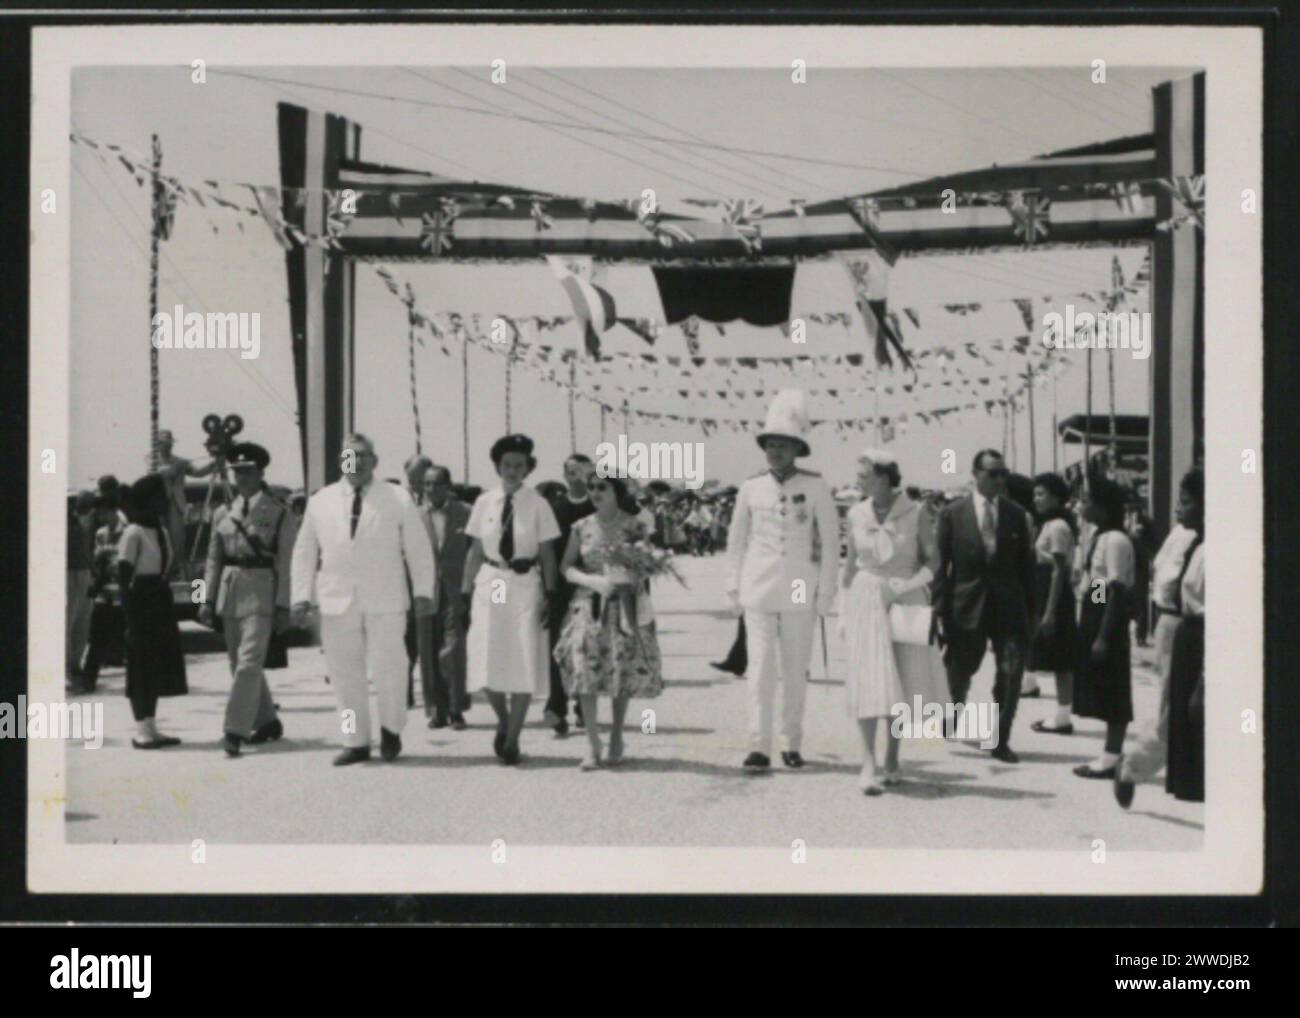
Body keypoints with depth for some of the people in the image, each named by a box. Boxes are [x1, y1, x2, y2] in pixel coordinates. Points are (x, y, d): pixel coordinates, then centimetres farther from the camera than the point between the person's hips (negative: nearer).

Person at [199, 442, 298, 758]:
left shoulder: (280, 515, -2)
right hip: (229, 593, 6)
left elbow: (286, 564, -4)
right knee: (240, 663, 11)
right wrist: (208, 599, 5)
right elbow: (214, 560, 13)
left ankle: (234, 731, -15)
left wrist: (283, 606, -9)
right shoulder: (223, 514, 11)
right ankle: (266, 722, 26)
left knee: (249, 662, -14)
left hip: (260, 594, -6)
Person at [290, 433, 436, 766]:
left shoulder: (399, 500, 5)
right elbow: (304, 552, 12)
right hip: (337, 601, 2)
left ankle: (391, 728, 19)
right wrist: (302, 597, 4)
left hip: (385, 601, -2)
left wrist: (423, 591, -3)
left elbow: (419, 549, 5)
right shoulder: (320, 502, 10)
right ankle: (356, 742, 13)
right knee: (345, 673, 3)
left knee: (387, 669, -5)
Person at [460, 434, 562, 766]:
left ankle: (512, 739, 11)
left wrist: (549, 595, -6)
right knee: (488, 661, 0)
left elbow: (547, 555, 0)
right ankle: (503, 720, 27)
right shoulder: (484, 502, 3)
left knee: (524, 661, 0)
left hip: (525, 585, -2)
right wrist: (466, 592, 4)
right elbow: (475, 552, 7)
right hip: (491, 583, 2)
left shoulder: (537, 505, -2)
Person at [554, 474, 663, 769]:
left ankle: (616, 739, 17)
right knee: (585, 668, -11)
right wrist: (590, 580, -11)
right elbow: (566, 567, 5)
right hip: (588, 604, 1)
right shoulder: (582, 528, 5)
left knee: (623, 671, 1)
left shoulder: (635, 526, 1)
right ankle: (592, 742, -7)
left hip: (624, 606, -1)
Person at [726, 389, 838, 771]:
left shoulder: (815, 487, -2)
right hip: (758, 592, 1)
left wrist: (826, 591, -1)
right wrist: (733, 586, 9)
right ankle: (759, 747, -6)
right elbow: (736, 540, 11)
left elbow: (830, 540, 1)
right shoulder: (751, 488, 3)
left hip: (800, 594, -1)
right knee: (760, 668, -5)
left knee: (795, 670, 7)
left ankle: (792, 744, 17)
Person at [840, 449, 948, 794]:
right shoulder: (857, 514, 3)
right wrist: (843, 612, 12)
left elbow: (933, 561, -3)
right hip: (866, 601, 1)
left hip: (906, 602, -1)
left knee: (904, 683, 5)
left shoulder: (916, 513, -6)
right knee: (870, 681, -9)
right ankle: (868, 762, -12)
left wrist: (905, 585, -17)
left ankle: (892, 759, 18)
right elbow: (850, 563, 11)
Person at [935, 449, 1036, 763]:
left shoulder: (1016, 514, 5)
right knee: (960, 668, 11)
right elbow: (942, 564, 0)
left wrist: (1029, 612, 5)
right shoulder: (952, 513, -1)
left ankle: (1001, 740, 3)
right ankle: (957, 705, 44)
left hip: (1008, 605, 1)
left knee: (1011, 671, -7)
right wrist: (942, 608, -5)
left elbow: (1026, 564, 8)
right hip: (968, 604, -1)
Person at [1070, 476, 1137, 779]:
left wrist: (1104, 636, -21)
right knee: (1101, 688, 13)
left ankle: (1112, 757, 3)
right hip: (1092, 612, 9)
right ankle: (1109, 755, 19)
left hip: (1108, 615, -9)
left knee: (1112, 690, -2)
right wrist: (1089, 629, 13)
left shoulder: (1115, 540, -17)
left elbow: (1116, 591, -19)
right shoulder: (1097, 535, 11)